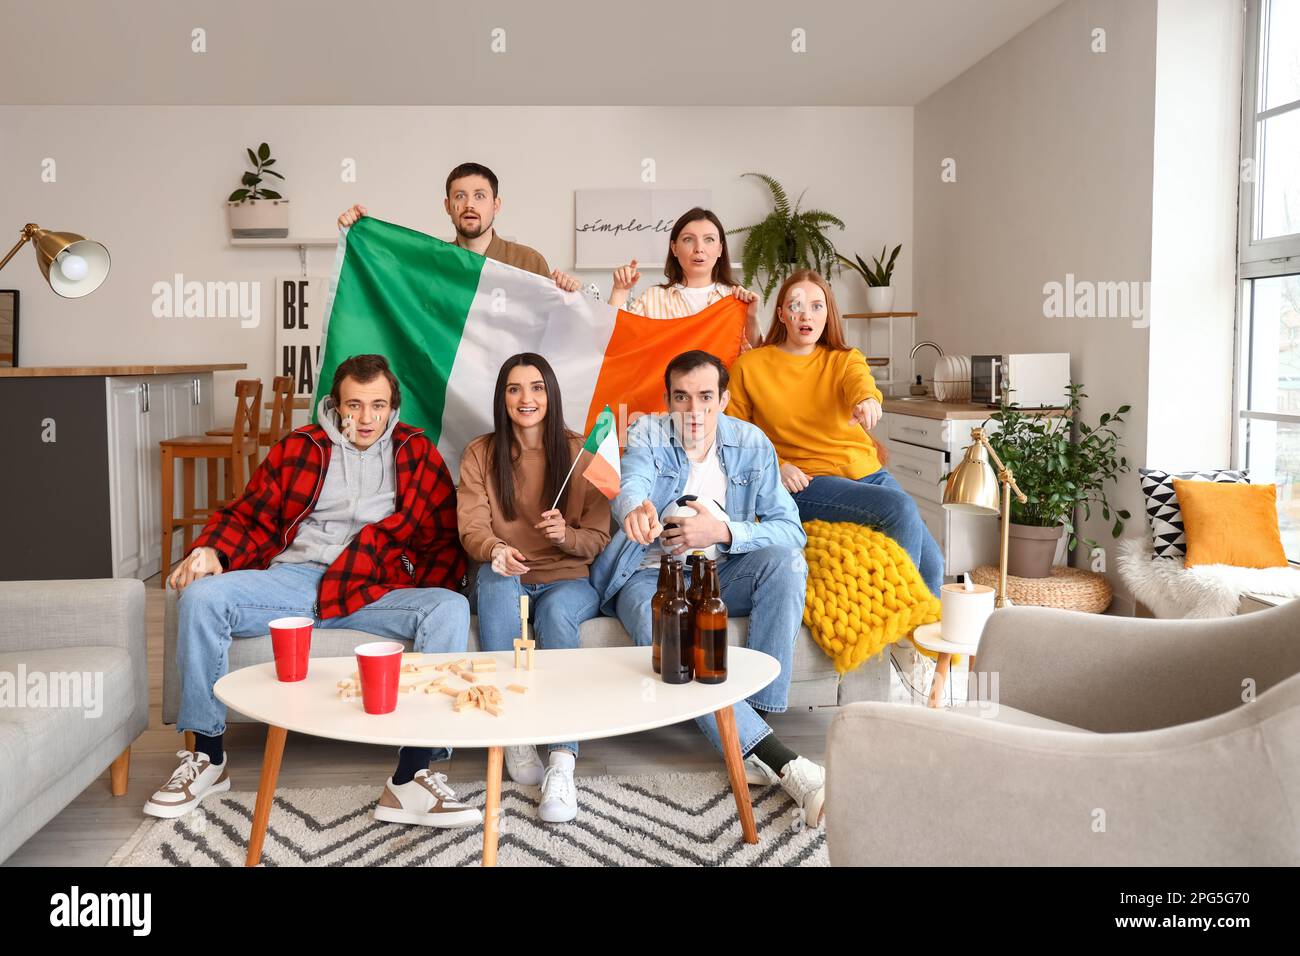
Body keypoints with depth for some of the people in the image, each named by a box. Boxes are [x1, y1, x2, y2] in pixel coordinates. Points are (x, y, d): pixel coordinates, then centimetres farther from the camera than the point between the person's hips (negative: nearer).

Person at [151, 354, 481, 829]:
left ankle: (409, 780, -32)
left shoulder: (417, 453, 11)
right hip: (292, 580, 1)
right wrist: (211, 550, -7)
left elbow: (444, 539, 9)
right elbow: (251, 516, 15)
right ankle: (207, 758, -7)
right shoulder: (298, 447, 13)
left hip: (375, 592, -1)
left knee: (451, 609, -29)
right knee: (201, 597, -24)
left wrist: (424, 604, -8)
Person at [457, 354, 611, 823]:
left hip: (569, 580, 0)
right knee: (495, 579, -36)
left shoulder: (580, 452, 5)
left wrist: (567, 535, -20)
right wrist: (495, 550, -28)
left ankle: (562, 766, -43)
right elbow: (472, 528, -4)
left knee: (555, 611, -36)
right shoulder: (480, 454, 7)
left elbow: (598, 537, 4)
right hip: (505, 582, 1)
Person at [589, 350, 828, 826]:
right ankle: (781, 759, -37)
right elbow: (630, 483, -29)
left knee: (786, 561, -28)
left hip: (718, 574, 2)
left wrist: (722, 532, -22)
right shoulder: (648, 434, -5)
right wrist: (635, 508, -55)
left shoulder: (750, 443, 0)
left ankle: (756, 734, -30)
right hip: (651, 576, -2)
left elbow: (791, 529, -6)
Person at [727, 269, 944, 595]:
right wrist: (774, 466, -14)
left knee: (931, 563, -11)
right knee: (901, 507, -27)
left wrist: (867, 399, -40)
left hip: (867, 473, 4)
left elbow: (860, 381, -15)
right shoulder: (749, 366, 4)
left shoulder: (845, 359, 11)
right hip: (805, 483, -4)